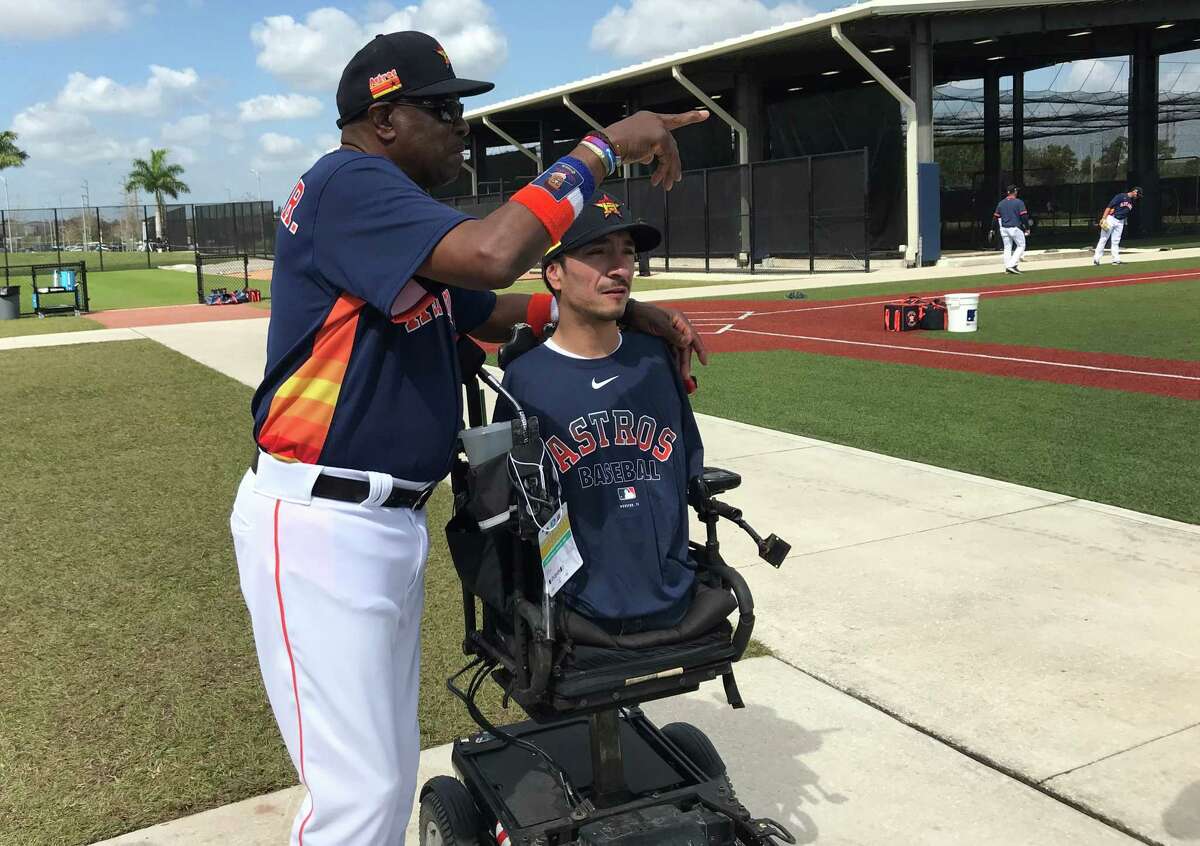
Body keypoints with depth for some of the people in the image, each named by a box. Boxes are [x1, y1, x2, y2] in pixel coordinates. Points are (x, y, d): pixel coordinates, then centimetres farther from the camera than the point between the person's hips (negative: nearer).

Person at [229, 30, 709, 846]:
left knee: (391, 770, 18)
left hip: (393, 522, 10)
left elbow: (490, 312, 23)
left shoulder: (399, 210, 17)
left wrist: (623, 309, 13)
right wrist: (602, 147, -19)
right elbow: (490, 254, -31)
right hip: (319, 524, -10)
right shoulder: (349, 182, -14)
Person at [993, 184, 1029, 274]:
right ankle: (1012, 265, -7)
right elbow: (1024, 216, -12)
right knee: (1021, 246, 6)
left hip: (1004, 229, 5)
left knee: (1007, 248, 11)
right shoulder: (1019, 202, -8)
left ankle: (1007, 268, 10)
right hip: (1015, 228, -5)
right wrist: (1027, 228, -5)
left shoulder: (1001, 203, 7)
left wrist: (1000, 228, 16)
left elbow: (996, 217, 8)